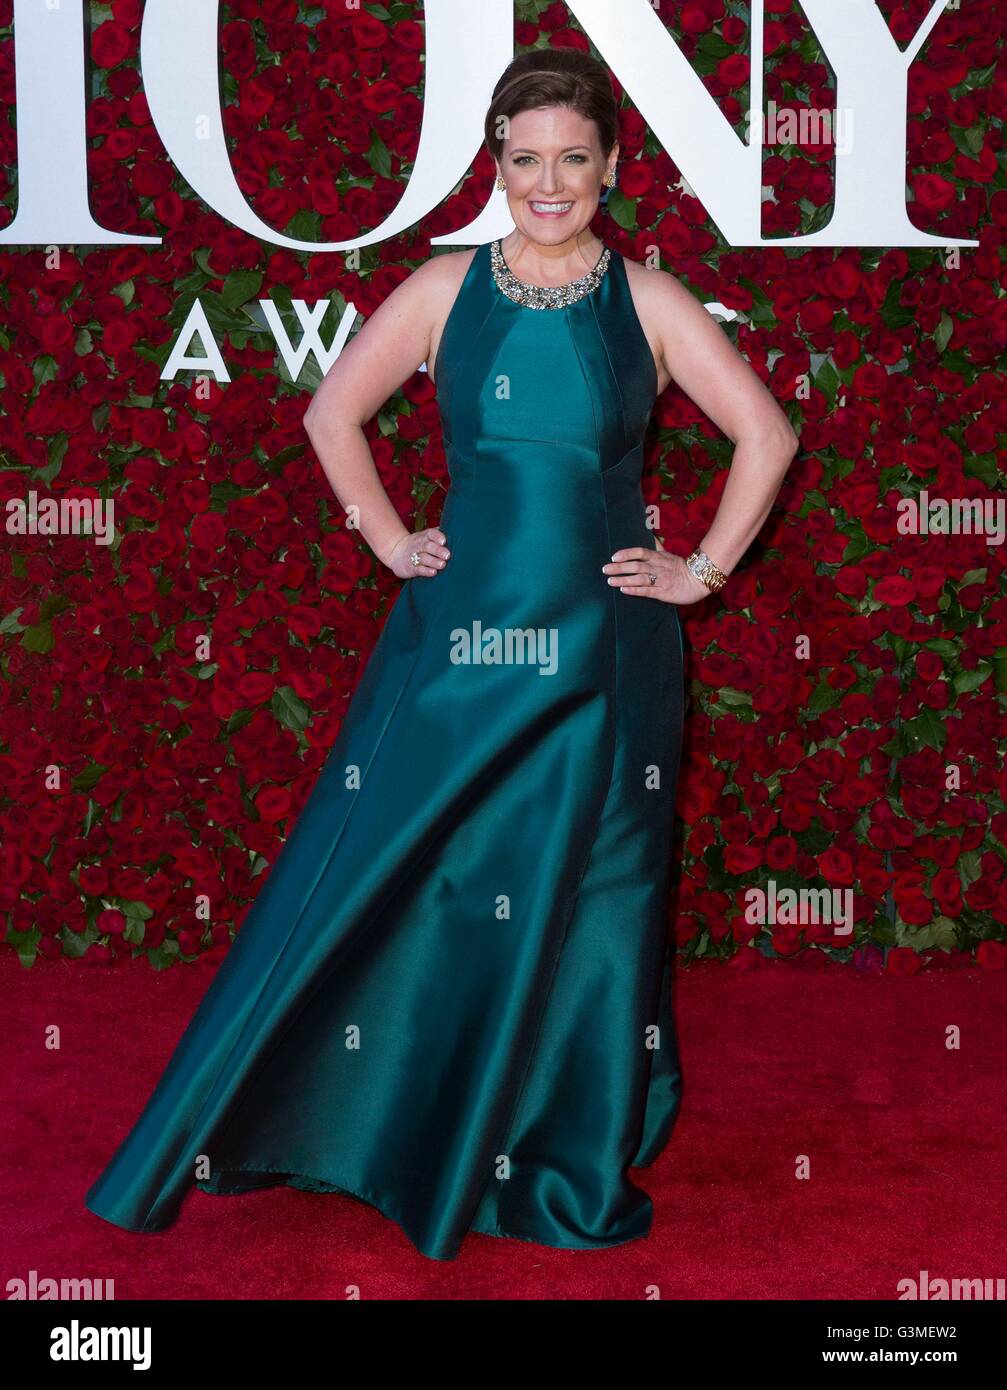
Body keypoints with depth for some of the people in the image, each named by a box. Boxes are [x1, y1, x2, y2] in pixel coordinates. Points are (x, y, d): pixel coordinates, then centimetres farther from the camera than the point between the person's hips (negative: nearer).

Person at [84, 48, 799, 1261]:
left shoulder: (648, 303, 1)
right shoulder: (444, 289, 3)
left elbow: (767, 436, 3)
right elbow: (332, 411, 12)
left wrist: (702, 570, 0)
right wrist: (389, 540, 5)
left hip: (601, 652, -1)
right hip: (457, 636, 1)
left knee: (584, 896, 6)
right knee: (380, 880, 3)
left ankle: (571, 1163, 23)